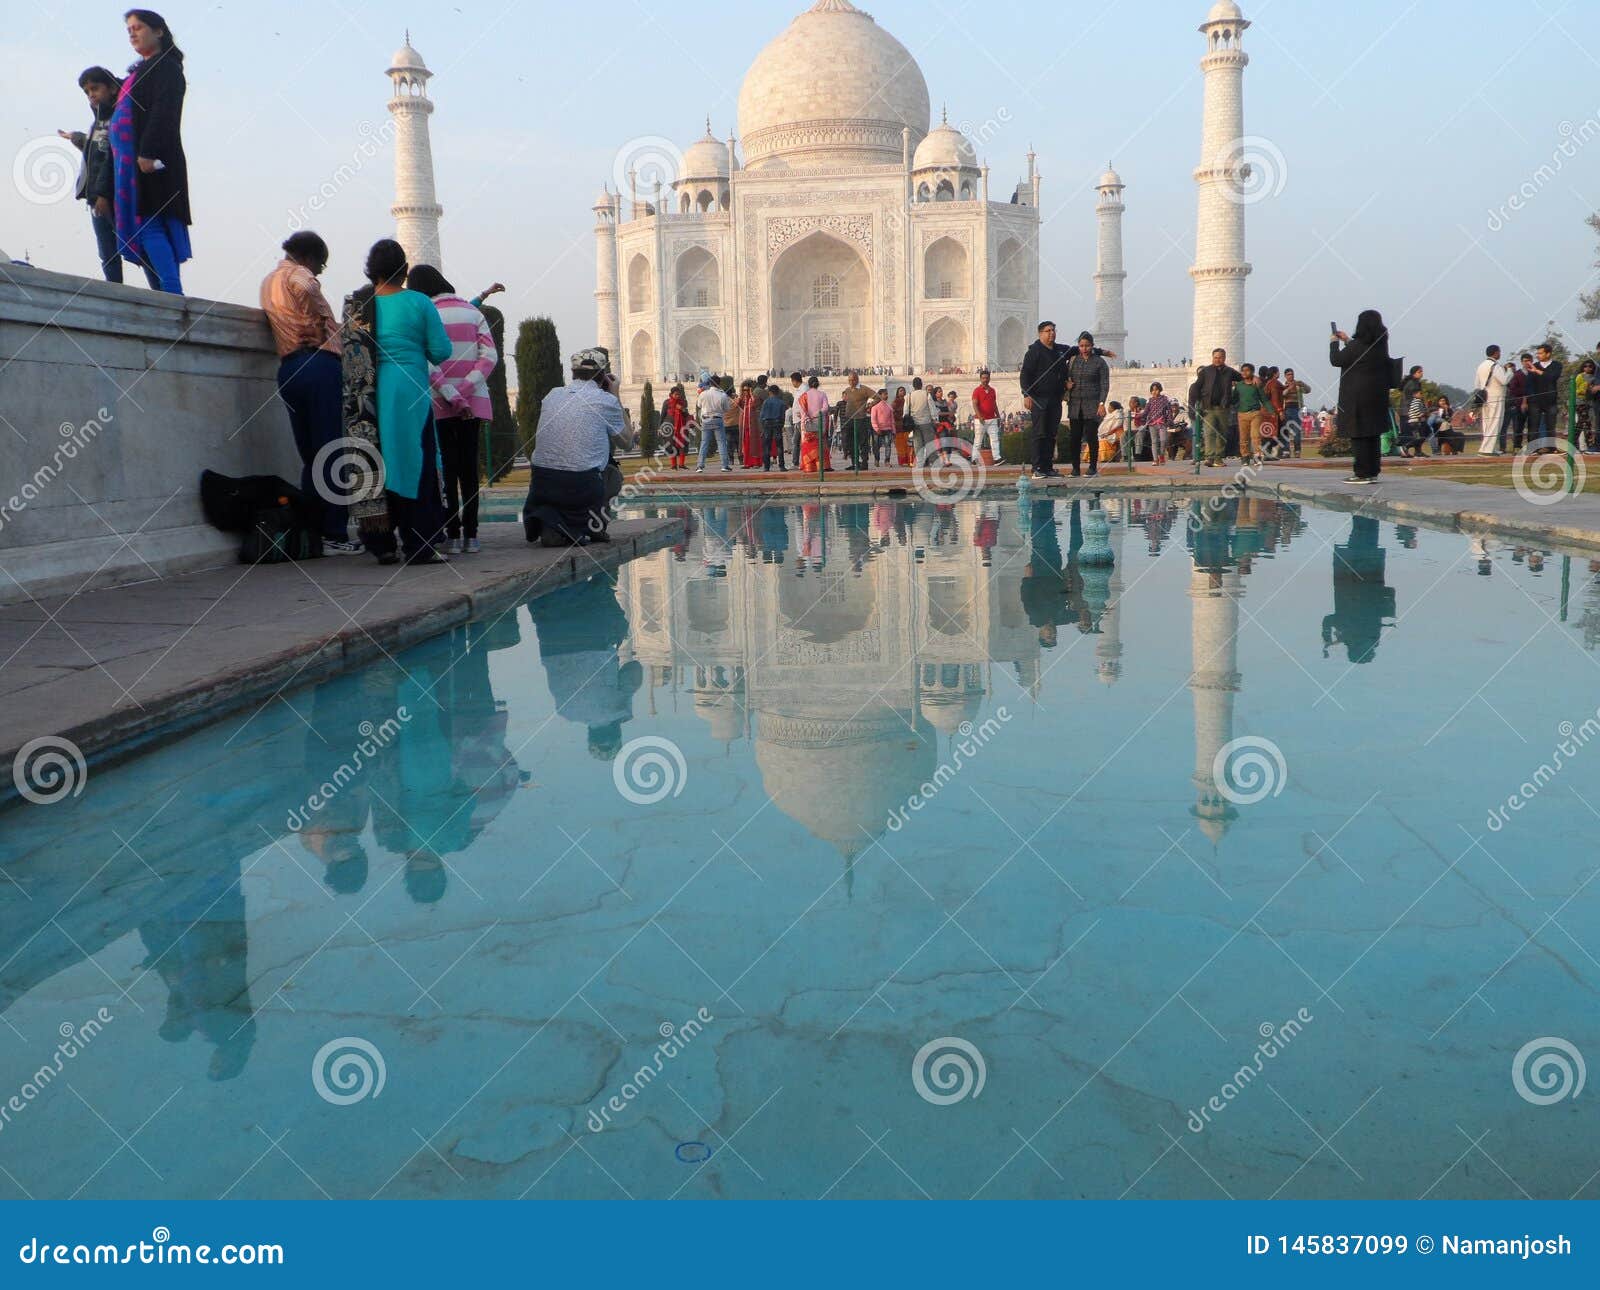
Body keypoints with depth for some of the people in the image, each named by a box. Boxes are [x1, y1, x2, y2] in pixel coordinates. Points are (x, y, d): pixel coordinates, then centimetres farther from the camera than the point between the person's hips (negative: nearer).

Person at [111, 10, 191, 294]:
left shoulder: (166, 66, -4)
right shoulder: (141, 71, 24)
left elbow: (163, 112, -16)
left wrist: (148, 152, -24)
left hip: (149, 160, -9)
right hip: (130, 159, 9)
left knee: (148, 226, -16)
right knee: (148, 228, 3)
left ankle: (173, 294, -21)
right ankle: (168, 294, 0)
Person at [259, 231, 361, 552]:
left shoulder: (267, 282, 24)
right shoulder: (297, 274, -1)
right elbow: (305, 288, -20)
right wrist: (316, 324, -7)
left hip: (287, 368, 8)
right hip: (319, 364, -8)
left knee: (309, 455, 11)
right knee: (331, 453, -8)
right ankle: (335, 534, -10)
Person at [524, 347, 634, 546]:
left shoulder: (552, 395, 12)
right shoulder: (606, 400, -2)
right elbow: (627, 443, 14)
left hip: (540, 486, 3)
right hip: (582, 489, -3)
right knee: (613, 473, 28)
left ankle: (548, 517, 7)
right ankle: (593, 526, 8)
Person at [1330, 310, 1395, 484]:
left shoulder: (1357, 345, -17)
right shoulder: (1380, 345, 6)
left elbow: (1336, 360, -6)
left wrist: (1334, 342, 9)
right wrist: (1347, 340, 26)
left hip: (1358, 396, -7)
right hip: (1378, 396, 7)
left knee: (1359, 435, -3)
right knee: (1373, 434, 12)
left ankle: (1363, 473, -4)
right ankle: (1372, 472, 16)